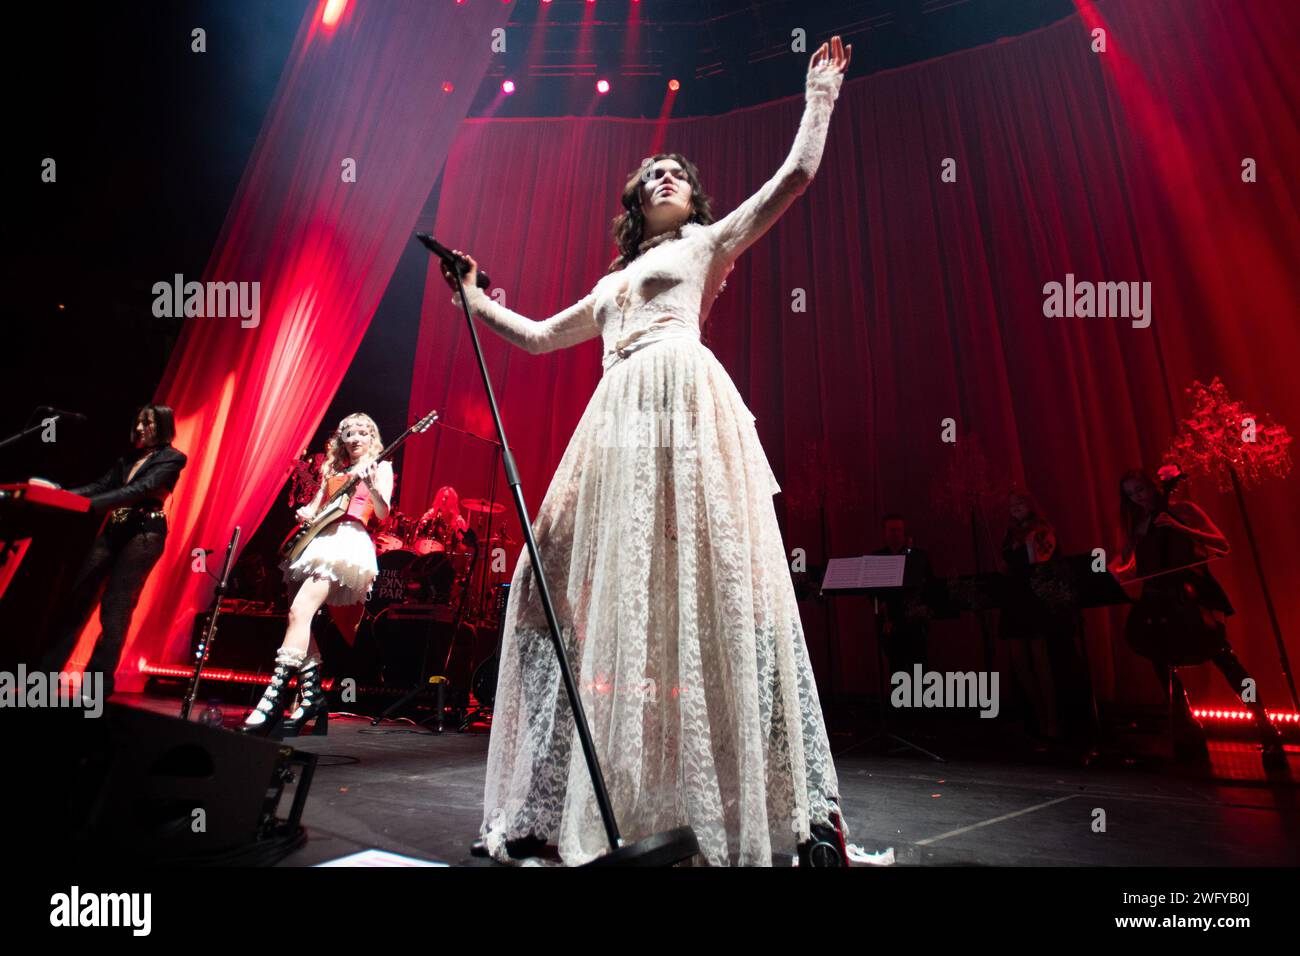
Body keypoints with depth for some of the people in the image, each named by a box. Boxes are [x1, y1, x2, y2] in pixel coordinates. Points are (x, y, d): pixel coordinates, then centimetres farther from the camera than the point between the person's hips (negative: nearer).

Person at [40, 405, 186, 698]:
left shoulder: (172, 458, -4)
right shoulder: (128, 458, 19)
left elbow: (141, 490, -16)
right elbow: (101, 486, 14)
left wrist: (89, 505, -24)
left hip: (145, 534, -7)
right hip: (114, 531, 7)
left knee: (115, 607, -9)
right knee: (77, 598, 4)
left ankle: (98, 684, -4)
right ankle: (46, 670, 11)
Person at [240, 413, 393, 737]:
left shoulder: (380, 467, 7)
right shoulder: (333, 469, 24)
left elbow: (383, 513, -7)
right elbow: (315, 506, 21)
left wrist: (369, 486, -24)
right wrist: (305, 513, -2)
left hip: (348, 542, -8)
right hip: (316, 541, 8)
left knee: (299, 611, -22)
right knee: (300, 618, 3)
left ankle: (273, 698, -24)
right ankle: (312, 695, 11)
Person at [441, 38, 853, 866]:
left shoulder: (707, 241, 20)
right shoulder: (612, 284, 32)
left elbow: (796, 175, 14)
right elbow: (539, 336, 36)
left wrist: (820, 98, 24)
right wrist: (477, 301, 37)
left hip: (685, 402, -5)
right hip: (619, 425, 5)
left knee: (699, 581, -13)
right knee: (596, 584, -1)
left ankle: (766, 803, -1)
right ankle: (556, 805, 10)